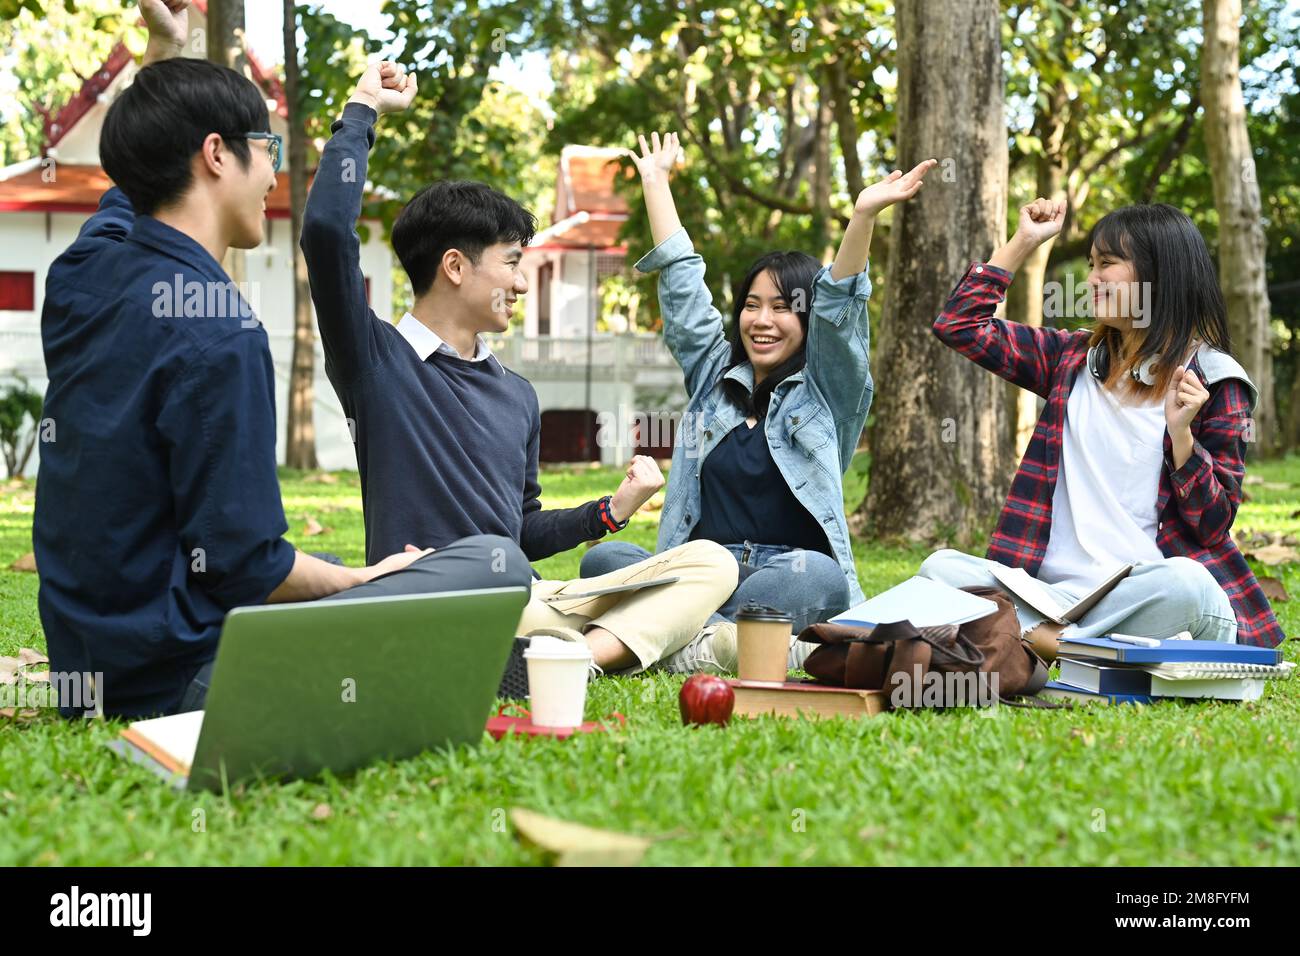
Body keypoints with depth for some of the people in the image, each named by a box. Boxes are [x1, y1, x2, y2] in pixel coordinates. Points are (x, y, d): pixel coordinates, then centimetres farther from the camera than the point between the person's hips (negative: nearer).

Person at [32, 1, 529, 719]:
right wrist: (361, 579, -3)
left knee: (331, 567, 35)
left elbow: (131, 177, 32)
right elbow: (242, 566, -20)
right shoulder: (216, 336, -21)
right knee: (497, 565, -9)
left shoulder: (83, 274, 5)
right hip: (180, 680, -9)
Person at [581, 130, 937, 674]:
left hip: (789, 575, -3)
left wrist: (864, 215, -21)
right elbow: (680, 282, 22)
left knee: (816, 575, -38)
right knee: (603, 560, -25)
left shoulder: (827, 392, 9)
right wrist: (655, 182, 25)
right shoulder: (714, 375, 21)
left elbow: (838, 306, -6)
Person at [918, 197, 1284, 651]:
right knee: (940, 567, -22)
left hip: (1146, 595, -3)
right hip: (1060, 588, 4)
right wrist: (1023, 242, 16)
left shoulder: (1212, 380, 2)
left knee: (1184, 582, -38)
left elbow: (1213, 528, -2)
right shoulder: (1074, 358, 15)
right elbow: (960, 325, 18)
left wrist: (1180, 434, -16)